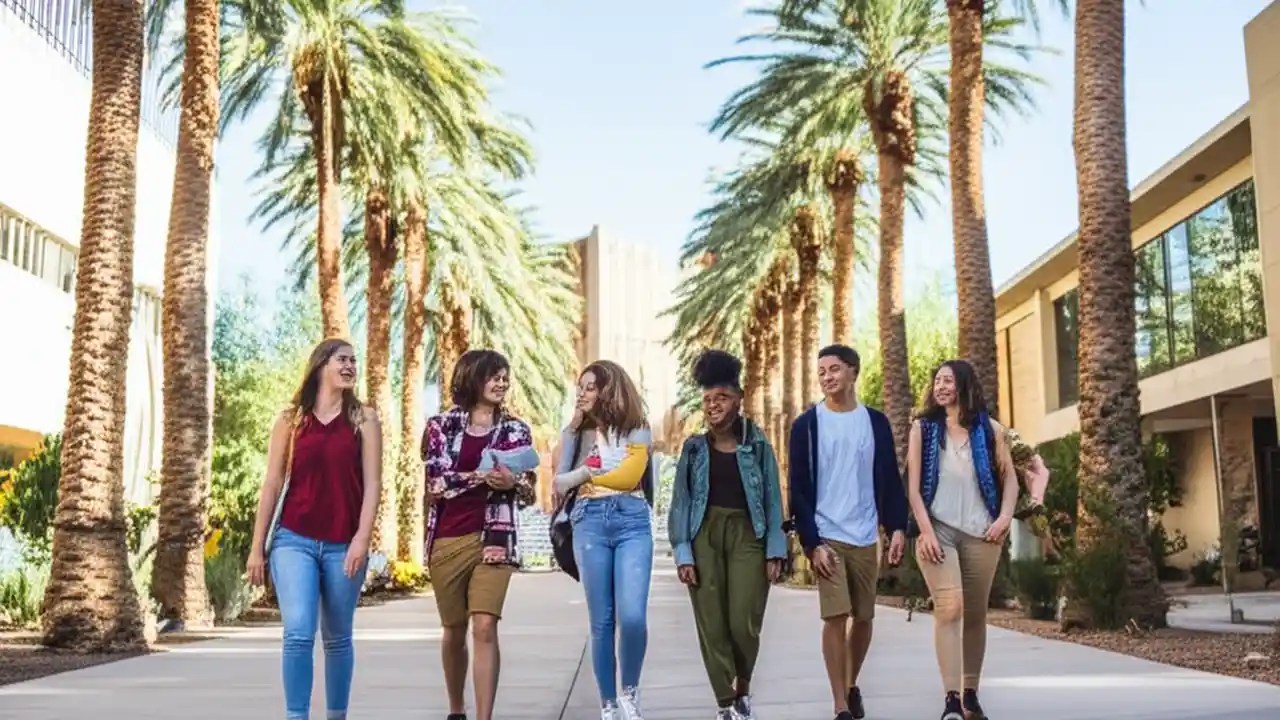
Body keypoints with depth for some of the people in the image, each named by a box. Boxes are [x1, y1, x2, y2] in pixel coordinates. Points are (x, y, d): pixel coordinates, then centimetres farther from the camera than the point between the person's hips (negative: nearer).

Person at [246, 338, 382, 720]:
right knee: (298, 635, -12)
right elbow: (272, 485, 7)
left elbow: (372, 483, -1)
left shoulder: (364, 419, 5)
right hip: (293, 540, 0)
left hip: (343, 545, 1)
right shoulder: (290, 420, 7)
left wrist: (362, 539, -12)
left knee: (337, 639, 9)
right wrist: (257, 547, 5)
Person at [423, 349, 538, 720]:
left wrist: (512, 482, -17)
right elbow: (435, 482, -7)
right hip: (448, 540, 1)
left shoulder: (516, 429, 6)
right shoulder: (441, 425, 3)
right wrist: (480, 476, -20)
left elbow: (529, 493, 5)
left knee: (485, 627, -13)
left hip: (494, 539, 0)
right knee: (454, 630, 13)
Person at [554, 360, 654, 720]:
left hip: (632, 521, -2)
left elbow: (629, 476, -5)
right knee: (601, 622, 2)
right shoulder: (576, 432, 15)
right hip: (590, 522, 2)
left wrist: (586, 474, 2)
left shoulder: (637, 430, 9)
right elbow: (560, 483, 4)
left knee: (633, 617, -15)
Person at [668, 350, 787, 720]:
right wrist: (682, 553, -5)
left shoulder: (758, 446, 4)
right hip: (704, 537, 1)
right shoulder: (693, 448, 6)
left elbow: (773, 501, 3)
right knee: (712, 625, 0)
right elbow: (680, 503, 4)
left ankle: (743, 688, 23)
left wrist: (775, 551, -5)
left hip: (747, 536, -1)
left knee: (744, 624, -7)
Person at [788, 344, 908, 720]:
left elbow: (890, 478, 8)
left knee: (864, 618, 9)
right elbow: (799, 489, -3)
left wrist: (897, 526, -3)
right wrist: (811, 542, -11)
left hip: (865, 538, 3)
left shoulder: (875, 421, 6)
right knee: (836, 617, -9)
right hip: (827, 536, -3)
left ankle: (852, 686, 31)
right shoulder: (806, 424, -1)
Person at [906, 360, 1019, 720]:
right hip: (937, 529, -2)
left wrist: (1005, 517, -4)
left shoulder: (989, 429, 8)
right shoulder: (923, 428, 5)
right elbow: (913, 486, 0)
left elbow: (1010, 477, 12)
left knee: (976, 614, 6)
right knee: (949, 608, -16)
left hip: (980, 533, 2)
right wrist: (926, 531, -10)